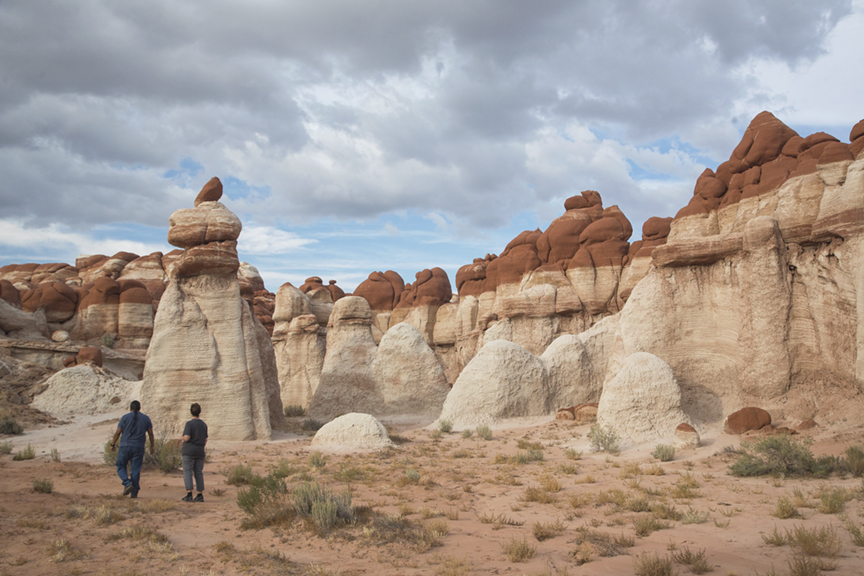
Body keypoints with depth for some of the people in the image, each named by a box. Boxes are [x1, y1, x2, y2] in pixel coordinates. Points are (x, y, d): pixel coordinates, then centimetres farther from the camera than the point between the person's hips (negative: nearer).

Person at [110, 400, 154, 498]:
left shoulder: (125, 417, 0)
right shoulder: (146, 418, 7)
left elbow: (118, 432, -1)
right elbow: (151, 433, 8)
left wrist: (113, 444, 9)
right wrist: (152, 446, 17)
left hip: (125, 446, -2)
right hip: (139, 447, 2)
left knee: (121, 467, 12)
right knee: (135, 470, 4)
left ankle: (127, 483, -11)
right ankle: (134, 492, 3)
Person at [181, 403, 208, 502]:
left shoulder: (189, 424, -10)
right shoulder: (204, 425, 9)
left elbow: (186, 438, -17)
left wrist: (184, 432, 3)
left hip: (189, 452, -5)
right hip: (200, 452, 5)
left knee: (187, 472, -1)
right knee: (199, 473, 8)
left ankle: (189, 494, -9)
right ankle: (200, 495, 7)